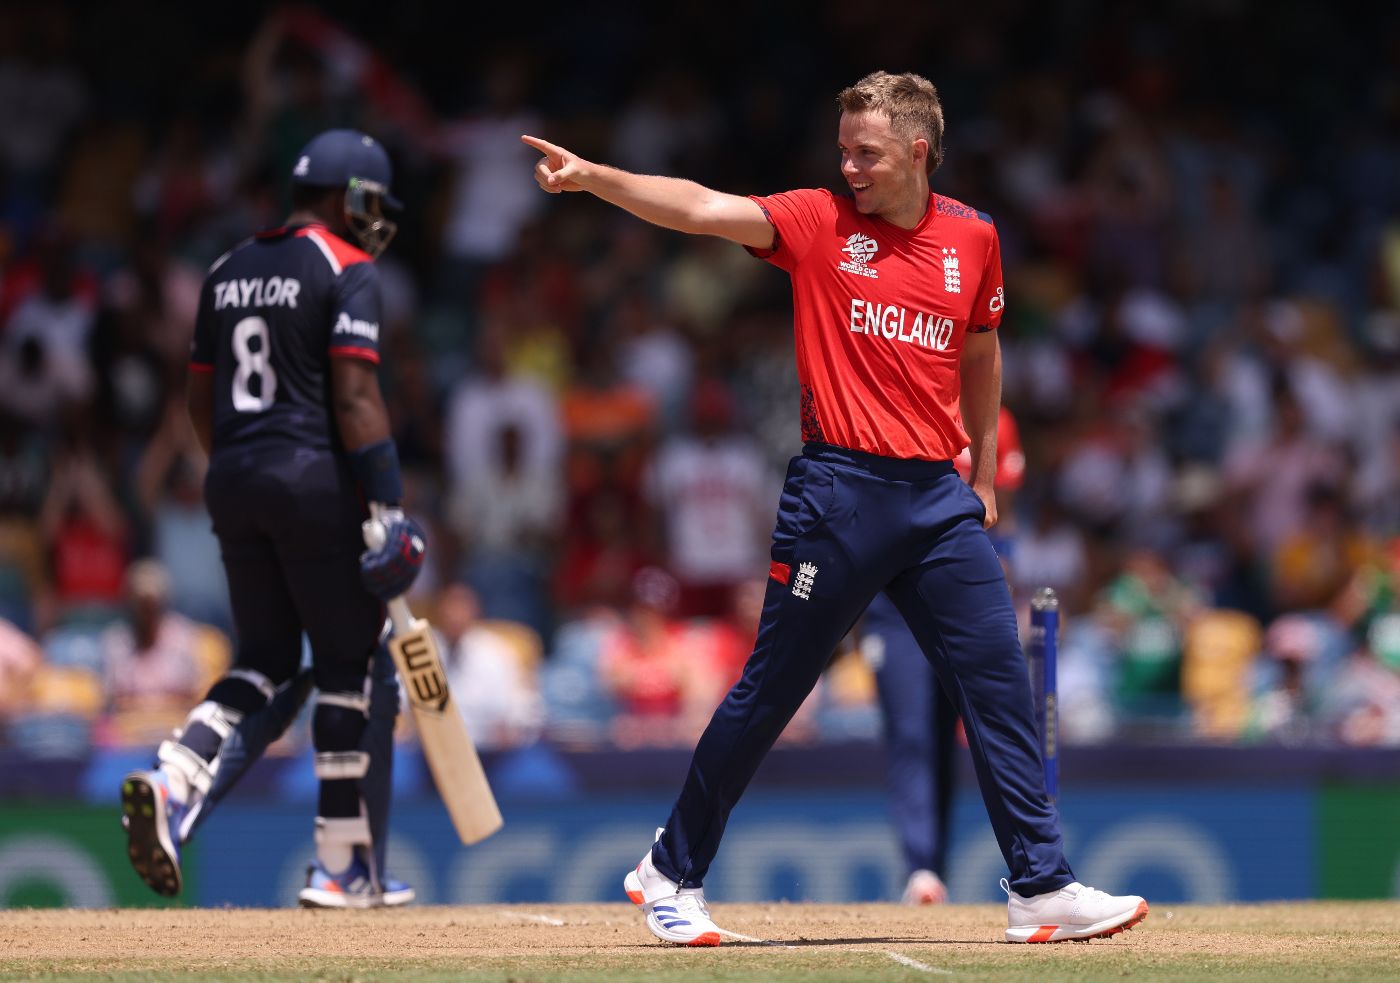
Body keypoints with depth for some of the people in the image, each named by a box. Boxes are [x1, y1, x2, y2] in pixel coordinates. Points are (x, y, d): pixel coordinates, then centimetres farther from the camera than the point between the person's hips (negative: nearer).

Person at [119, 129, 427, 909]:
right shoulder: (348, 270, -7)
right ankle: (346, 868, 5)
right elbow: (355, 397, -16)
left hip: (233, 483, 7)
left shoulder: (229, 273, 15)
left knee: (267, 665, 13)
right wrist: (389, 509, -17)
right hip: (315, 479, -7)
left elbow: (201, 399, 18)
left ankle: (173, 784, -13)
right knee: (354, 667, 4)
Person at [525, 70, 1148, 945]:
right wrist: (594, 177, -27)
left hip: (938, 496, 3)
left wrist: (984, 472, 22)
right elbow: (700, 208, -14)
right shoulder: (818, 223, -1)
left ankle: (1041, 889, 3)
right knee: (771, 689, 1)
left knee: (999, 678, -1)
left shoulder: (972, 239, 8)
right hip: (838, 489, -3)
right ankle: (672, 872, 14)